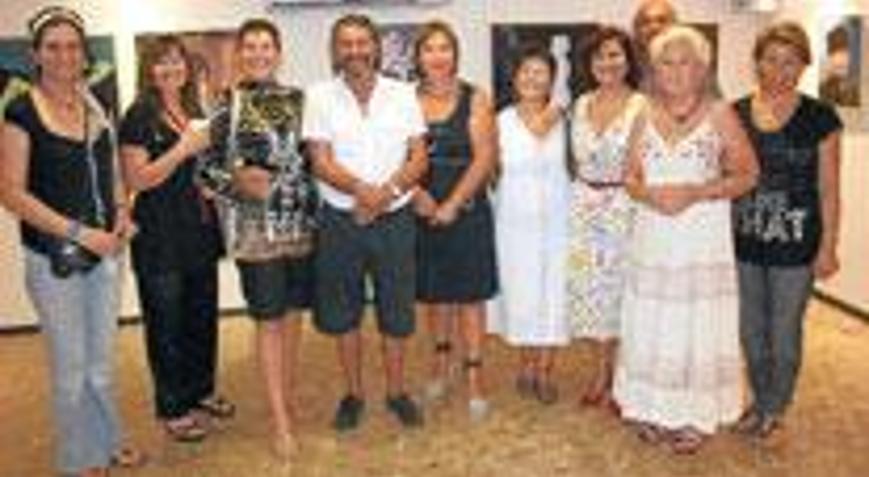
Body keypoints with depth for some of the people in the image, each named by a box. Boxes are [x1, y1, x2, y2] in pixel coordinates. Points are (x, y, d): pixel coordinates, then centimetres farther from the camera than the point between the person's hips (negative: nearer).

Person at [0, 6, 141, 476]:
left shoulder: (97, 105, 5)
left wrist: (122, 213, -1)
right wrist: (80, 232, -19)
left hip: (103, 252, 5)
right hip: (53, 258, -5)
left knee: (101, 361, 17)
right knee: (71, 365, 8)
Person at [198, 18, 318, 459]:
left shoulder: (298, 99, 8)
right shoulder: (227, 105, -2)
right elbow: (206, 167, -2)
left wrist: (316, 203, 7)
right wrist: (238, 181, -20)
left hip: (301, 223, 4)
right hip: (254, 226, -4)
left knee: (293, 314, 11)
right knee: (269, 320, -1)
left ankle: (286, 398, 28)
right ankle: (280, 421, 6)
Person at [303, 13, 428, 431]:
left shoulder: (402, 94, 2)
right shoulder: (320, 96, -2)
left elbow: (419, 158, -1)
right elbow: (321, 163, -9)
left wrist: (386, 193, -18)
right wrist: (361, 188, -26)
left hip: (395, 219, 1)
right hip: (340, 221, 0)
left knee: (396, 310, 10)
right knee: (343, 313, 10)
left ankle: (396, 391, 27)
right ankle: (353, 393, 27)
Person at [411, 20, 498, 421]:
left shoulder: (475, 99, -1)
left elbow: (484, 158, -7)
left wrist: (452, 204, -13)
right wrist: (417, 193, -16)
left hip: (467, 210, -2)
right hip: (422, 211, 2)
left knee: (470, 293, 2)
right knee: (433, 291, 12)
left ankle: (474, 376, 10)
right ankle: (441, 361, 30)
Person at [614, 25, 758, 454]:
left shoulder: (720, 115, -2)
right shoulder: (646, 116, 8)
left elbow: (747, 174, -4)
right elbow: (630, 176, 10)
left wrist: (696, 192, -16)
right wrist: (649, 194, -12)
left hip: (702, 240, -3)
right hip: (652, 238, 3)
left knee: (697, 325, 1)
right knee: (652, 325, 7)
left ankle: (695, 416, 17)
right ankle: (655, 408, 23)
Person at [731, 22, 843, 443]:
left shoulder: (819, 118, -5)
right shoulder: (735, 114, 2)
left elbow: (827, 188, -3)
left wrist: (828, 247, -5)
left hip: (794, 244, -3)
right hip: (744, 240, 3)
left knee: (784, 332, 8)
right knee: (750, 329, 14)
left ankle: (774, 408, 28)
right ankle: (759, 400, 34)